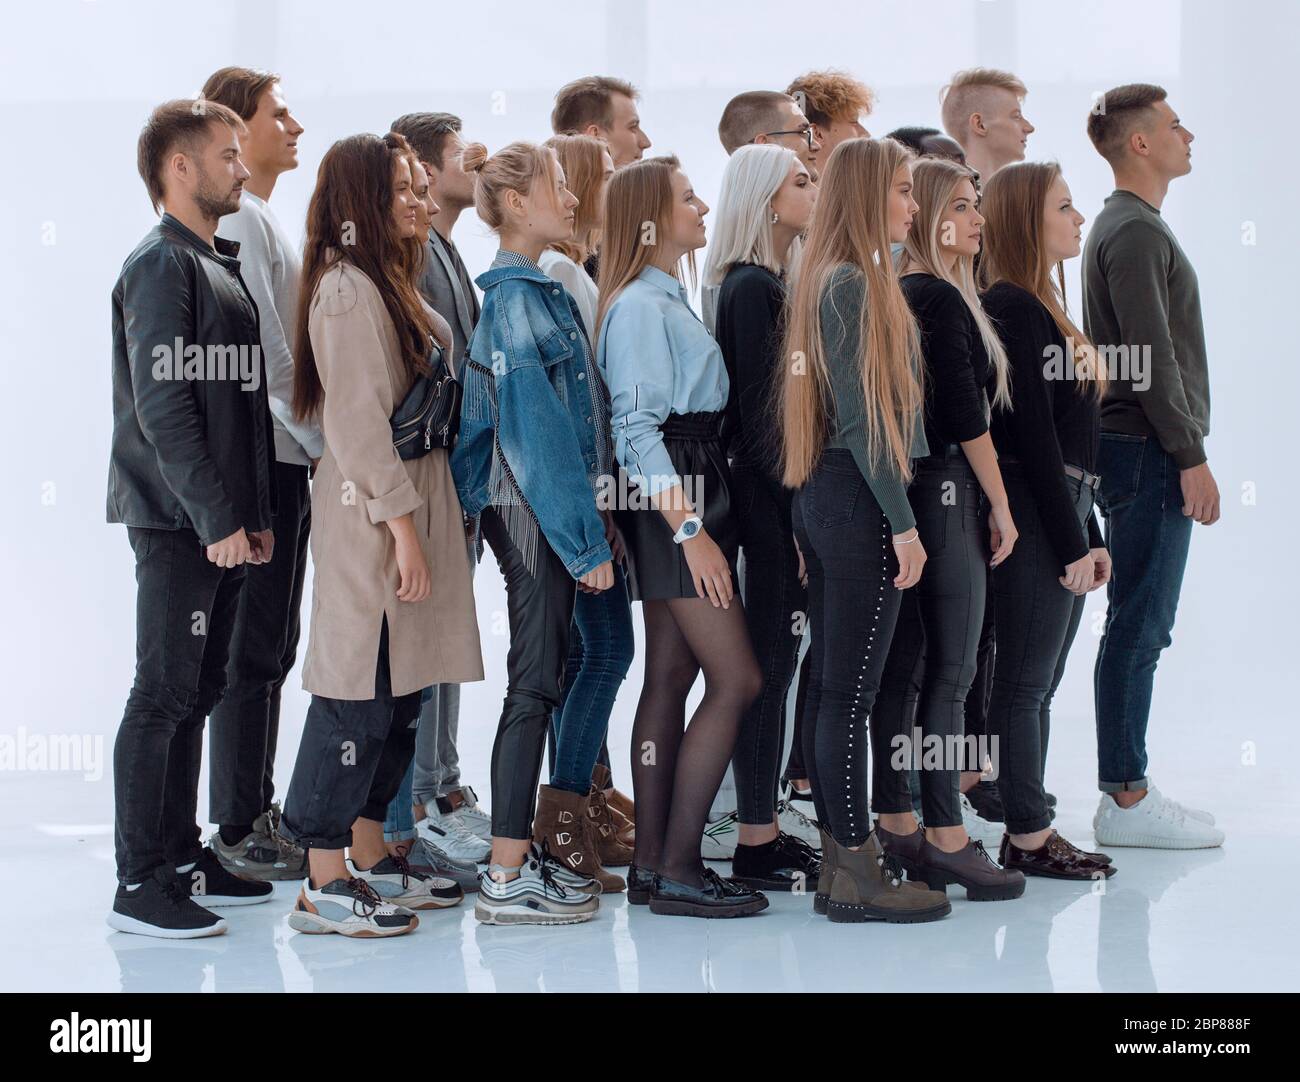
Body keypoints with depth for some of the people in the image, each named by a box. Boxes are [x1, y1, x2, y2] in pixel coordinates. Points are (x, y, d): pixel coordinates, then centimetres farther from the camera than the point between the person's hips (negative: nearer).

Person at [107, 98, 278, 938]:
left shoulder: (221, 264, 18)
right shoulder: (163, 264, -11)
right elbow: (163, 407, -18)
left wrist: (257, 512, 16)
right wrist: (218, 519, -18)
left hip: (222, 523, 9)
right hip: (179, 521, -9)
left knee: (197, 692, 12)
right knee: (164, 693, -7)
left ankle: (183, 858, 20)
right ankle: (140, 883, -3)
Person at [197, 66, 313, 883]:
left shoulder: (266, 218, 18)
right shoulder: (239, 220, -13)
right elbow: (266, 351, -19)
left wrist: (315, 441, 14)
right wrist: (323, 440, -15)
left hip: (288, 457, 10)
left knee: (270, 645, 14)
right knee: (255, 648, -5)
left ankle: (255, 810, 22)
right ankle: (239, 830, 1)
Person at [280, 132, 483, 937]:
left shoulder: (388, 284, 18)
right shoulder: (348, 289, -14)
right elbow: (356, 419, -18)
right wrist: (401, 523, -20)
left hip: (412, 498, 10)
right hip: (372, 511, -10)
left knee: (399, 690, 12)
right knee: (360, 690, -6)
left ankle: (370, 858, 20)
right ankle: (325, 884, 0)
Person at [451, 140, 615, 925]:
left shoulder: (539, 292, 15)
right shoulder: (516, 299, -15)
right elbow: (536, 429, -19)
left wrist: (587, 526, 15)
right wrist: (586, 540, -18)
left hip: (541, 509, 10)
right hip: (534, 511, -10)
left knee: (546, 676, 13)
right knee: (537, 682, -6)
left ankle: (532, 853, 20)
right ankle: (506, 880, -1)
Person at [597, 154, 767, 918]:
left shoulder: (669, 299, 18)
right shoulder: (640, 305, -12)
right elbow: (638, 427, -18)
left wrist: (700, 520, 10)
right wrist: (688, 528, -23)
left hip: (697, 495, 10)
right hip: (673, 501, -10)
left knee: (671, 677, 9)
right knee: (737, 679, -10)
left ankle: (652, 865, 12)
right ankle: (678, 868, -7)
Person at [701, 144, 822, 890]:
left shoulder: (777, 283, 16)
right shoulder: (751, 287, -13)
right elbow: (756, 408, -18)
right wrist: (798, 513, -19)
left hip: (787, 495, 9)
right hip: (770, 497, -9)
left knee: (778, 664, 13)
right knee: (769, 666, -4)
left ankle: (766, 823, 20)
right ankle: (756, 844, 2)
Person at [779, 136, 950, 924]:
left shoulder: (833, 281, 15)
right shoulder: (855, 286, -14)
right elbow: (862, 414, -18)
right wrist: (903, 521, -17)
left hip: (826, 497, 10)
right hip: (862, 502, -10)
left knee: (834, 685, 12)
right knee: (852, 688, -5)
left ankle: (842, 859, 18)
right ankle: (856, 871, 0)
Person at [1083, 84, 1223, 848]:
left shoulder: (1132, 227, 19)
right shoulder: (1135, 232, -13)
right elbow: (1152, 358, -19)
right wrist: (1192, 456, -19)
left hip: (1143, 451, 10)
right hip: (1150, 451, -10)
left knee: (1142, 627, 11)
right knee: (1138, 627, -7)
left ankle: (1127, 789, 16)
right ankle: (1127, 801, -4)